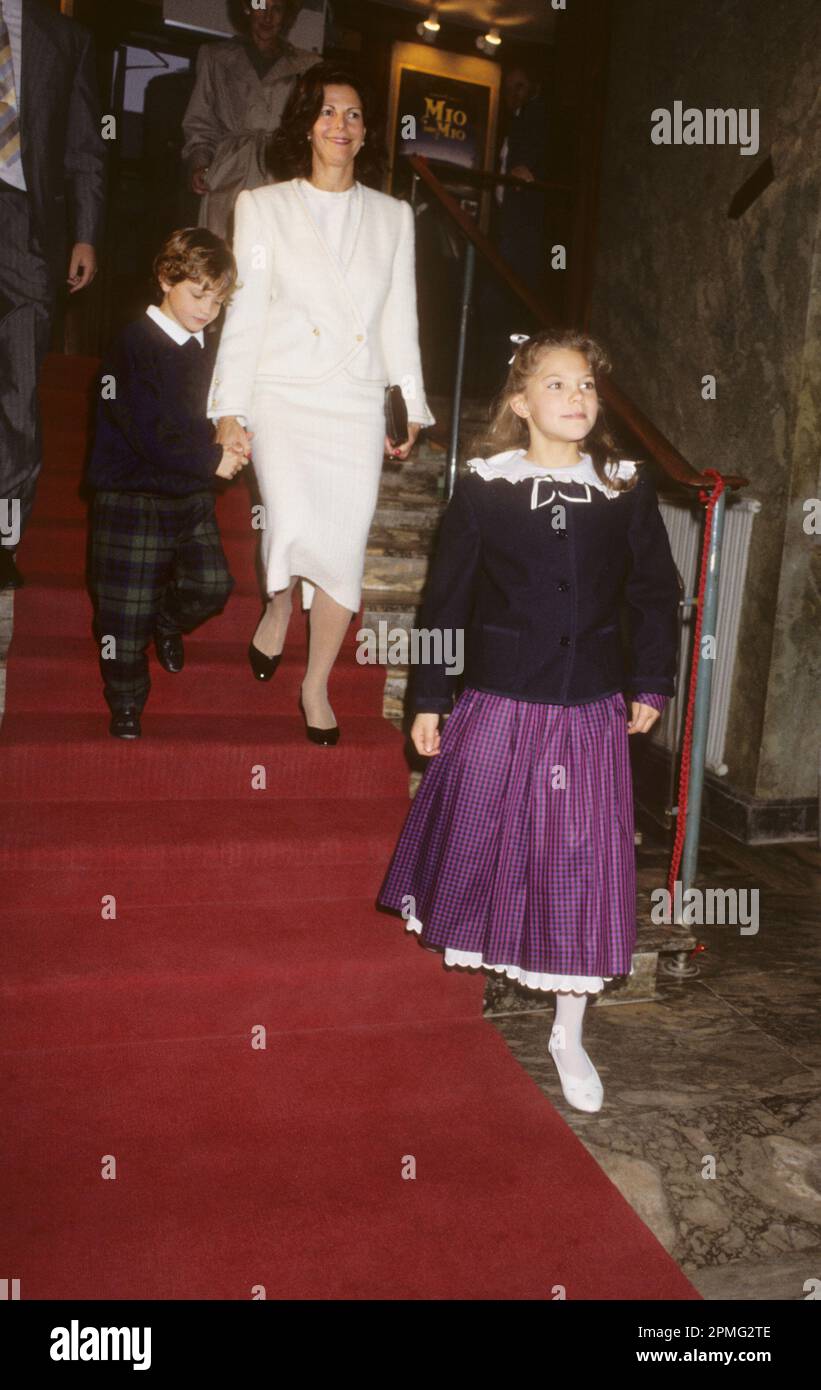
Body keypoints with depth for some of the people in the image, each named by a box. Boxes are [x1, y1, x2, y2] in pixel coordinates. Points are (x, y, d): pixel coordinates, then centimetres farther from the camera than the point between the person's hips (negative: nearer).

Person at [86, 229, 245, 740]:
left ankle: (167, 621, 33)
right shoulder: (136, 344, -14)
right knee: (127, 607, 0)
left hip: (192, 497, 6)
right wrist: (212, 460, -15)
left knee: (213, 584, -2)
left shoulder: (205, 352, 10)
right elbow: (148, 433, -20)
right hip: (133, 499, -6)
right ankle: (126, 706, 18)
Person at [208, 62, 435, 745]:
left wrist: (414, 407, 9)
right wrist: (229, 408, -2)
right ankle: (277, 609, 10)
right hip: (283, 393, -2)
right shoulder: (263, 207, 8)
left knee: (345, 549, -3)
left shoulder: (393, 216, 14)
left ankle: (316, 685, 14)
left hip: (357, 403, 2)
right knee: (295, 524, -24)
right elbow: (244, 312, 4)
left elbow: (401, 319, 15)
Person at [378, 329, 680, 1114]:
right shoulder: (483, 490, -4)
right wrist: (428, 701, 0)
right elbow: (445, 601, -1)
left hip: (590, 715, 2)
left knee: (580, 864, 6)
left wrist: (651, 685, 8)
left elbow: (656, 593, 10)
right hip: (497, 707, -1)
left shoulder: (627, 491, 2)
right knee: (479, 844, 10)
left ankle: (568, 1032, 25)